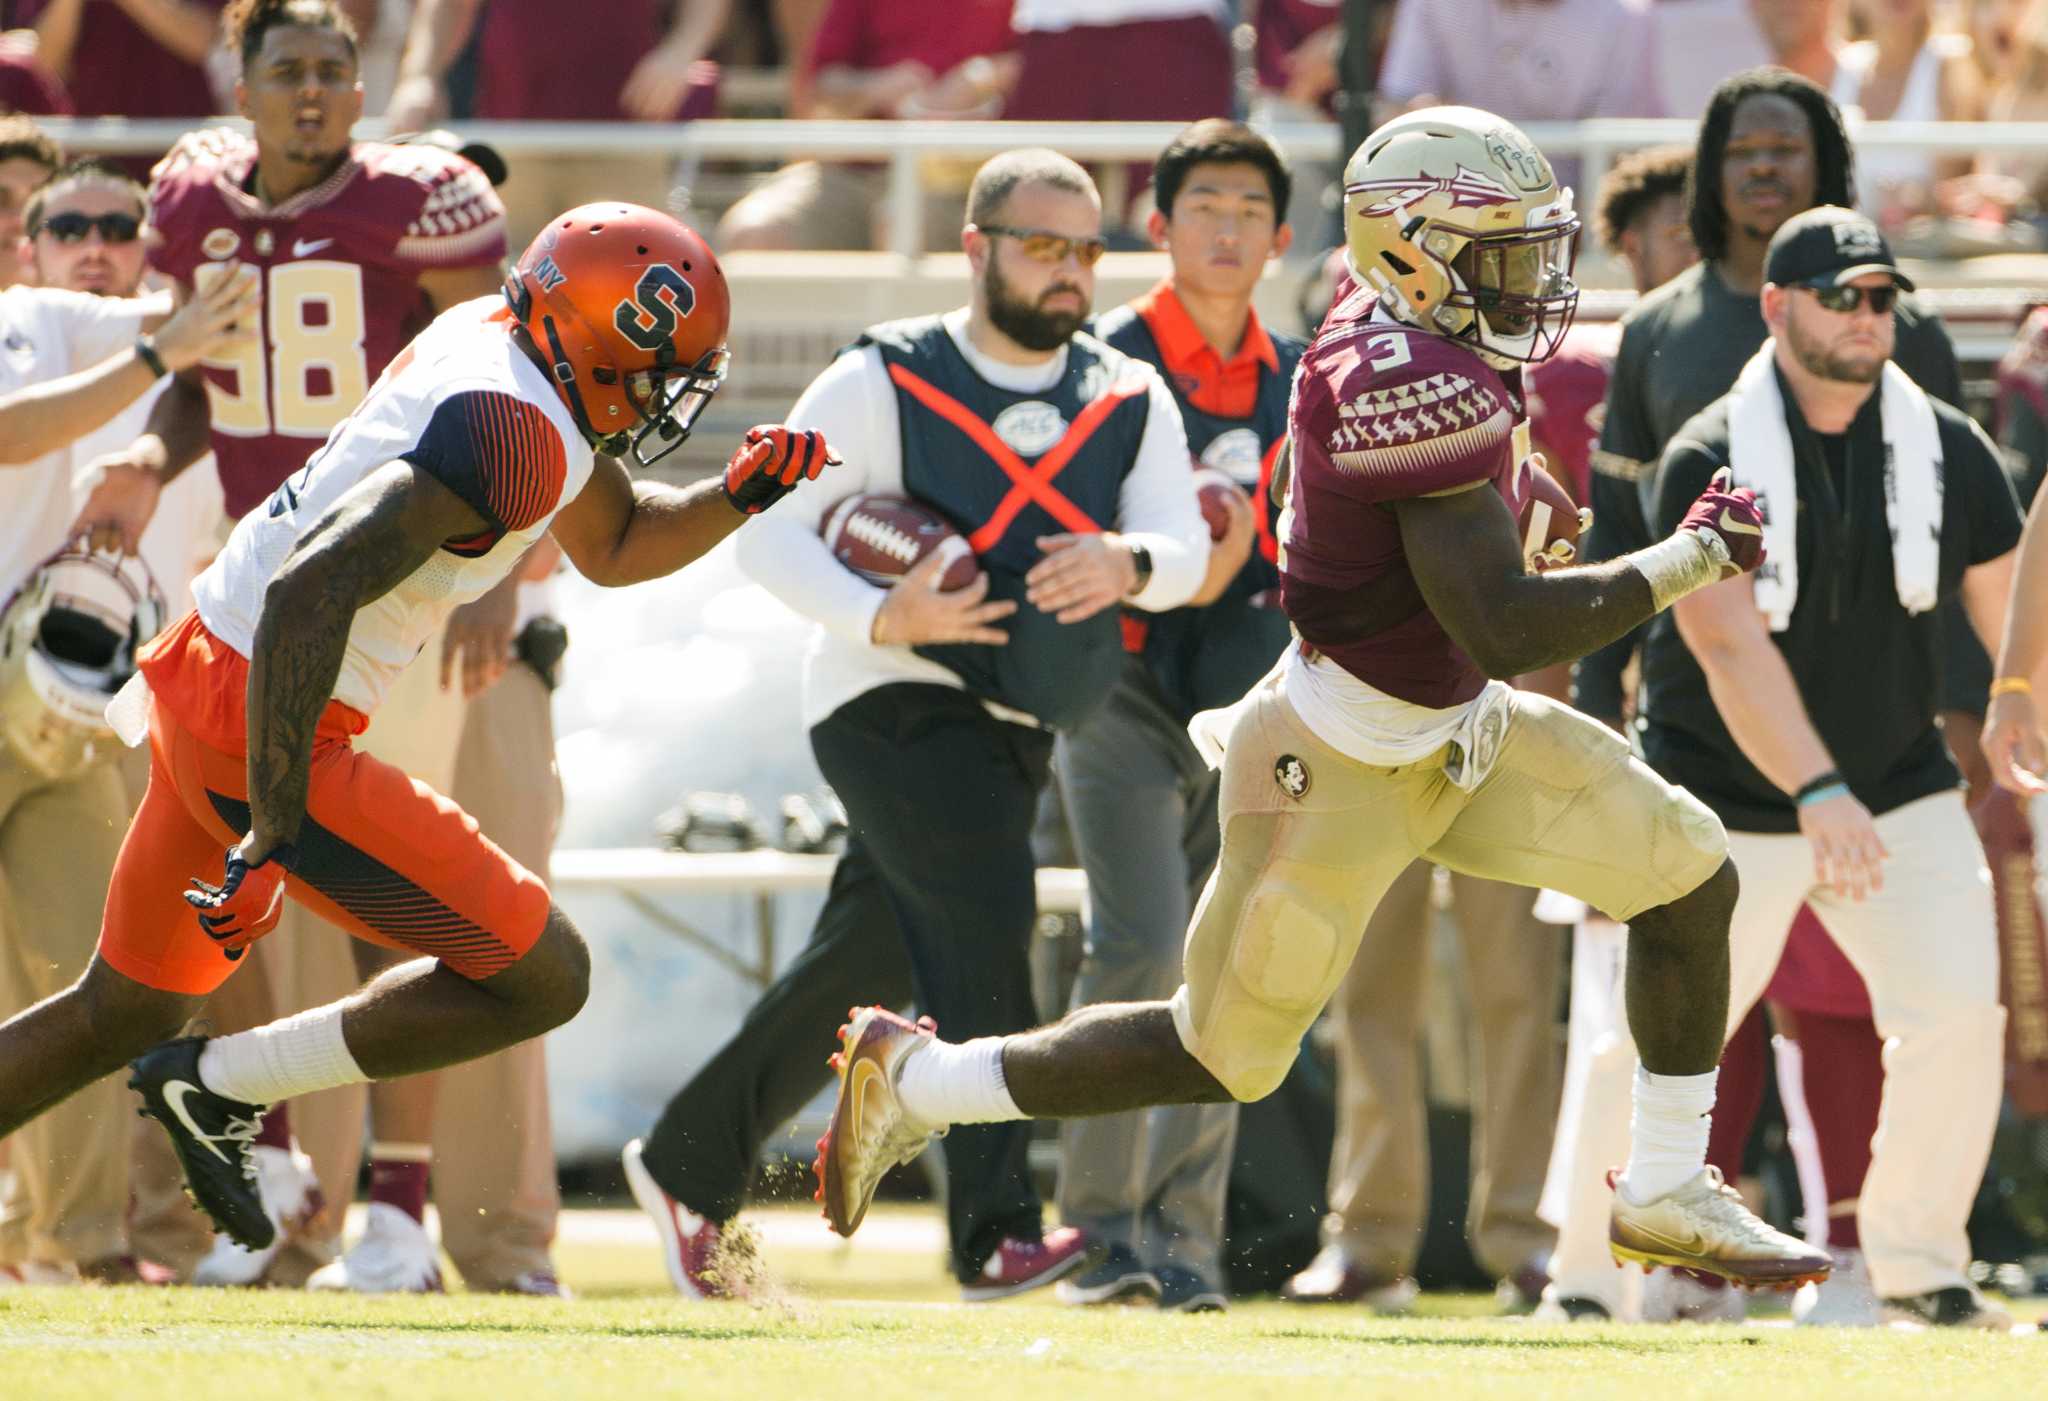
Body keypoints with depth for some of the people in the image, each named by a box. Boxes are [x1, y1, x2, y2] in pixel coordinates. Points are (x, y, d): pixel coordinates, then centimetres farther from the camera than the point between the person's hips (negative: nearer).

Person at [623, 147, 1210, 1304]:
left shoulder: (1130, 402, 5)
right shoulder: (884, 384, -8)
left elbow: (1188, 548, -7)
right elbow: (770, 529, -9)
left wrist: (1128, 564, -31)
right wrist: (881, 617, -25)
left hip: (1012, 727, 6)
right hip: (893, 697, -6)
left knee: (868, 970, 13)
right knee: (982, 916, -24)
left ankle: (689, 1167, 31)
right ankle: (997, 1230, -28)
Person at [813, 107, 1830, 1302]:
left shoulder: (1394, 347, 0)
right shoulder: (1417, 388, -29)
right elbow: (1504, 627, -31)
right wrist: (1691, 559, -23)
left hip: (1450, 734, 10)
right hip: (1339, 766, -10)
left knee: (1689, 876, 6)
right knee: (1227, 1054, 5)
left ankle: (1666, 1198, 16)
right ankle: (914, 1083, 22)